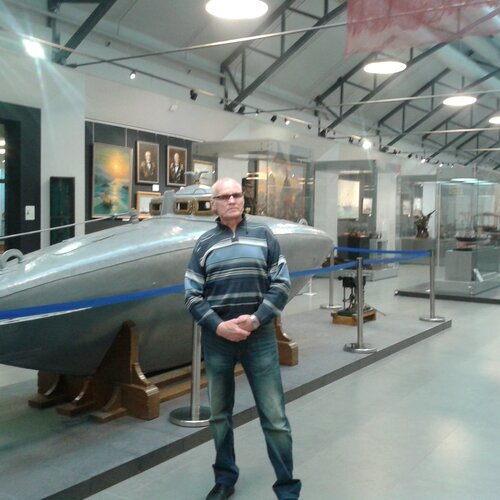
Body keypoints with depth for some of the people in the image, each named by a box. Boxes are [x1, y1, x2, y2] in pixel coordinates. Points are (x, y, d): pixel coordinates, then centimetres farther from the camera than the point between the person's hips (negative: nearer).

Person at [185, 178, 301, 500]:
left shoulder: (263, 235, 4)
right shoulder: (205, 244, 6)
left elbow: (281, 284, 0)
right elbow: (192, 295, 2)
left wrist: (256, 320, -13)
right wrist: (218, 326, -12)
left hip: (260, 336, -1)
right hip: (217, 338, 2)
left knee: (274, 416, -1)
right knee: (220, 415, 14)